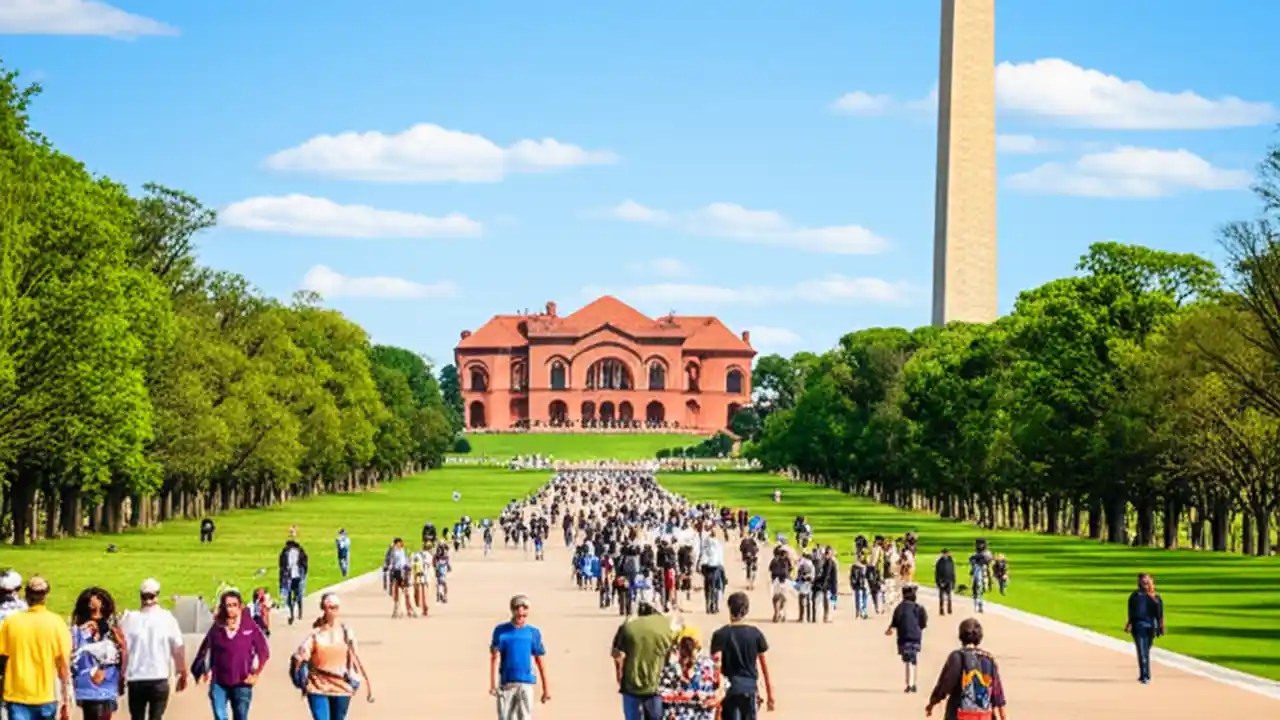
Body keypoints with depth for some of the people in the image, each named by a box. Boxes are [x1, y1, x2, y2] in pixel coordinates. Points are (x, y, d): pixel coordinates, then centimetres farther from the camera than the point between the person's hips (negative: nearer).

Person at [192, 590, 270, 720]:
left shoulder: (250, 627, -4)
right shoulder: (217, 628, 0)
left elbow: (264, 652, 1)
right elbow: (205, 650, 11)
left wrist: (256, 674, -1)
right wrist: (204, 671, 6)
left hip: (241, 684, -1)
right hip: (219, 683, 1)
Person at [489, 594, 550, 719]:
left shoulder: (533, 633, 5)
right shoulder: (501, 631, 1)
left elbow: (540, 661, 9)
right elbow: (495, 657, -5)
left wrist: (546, 688, 10)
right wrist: (493, 684, -16)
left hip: (526, 682, 0)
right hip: (506, 682, 0)